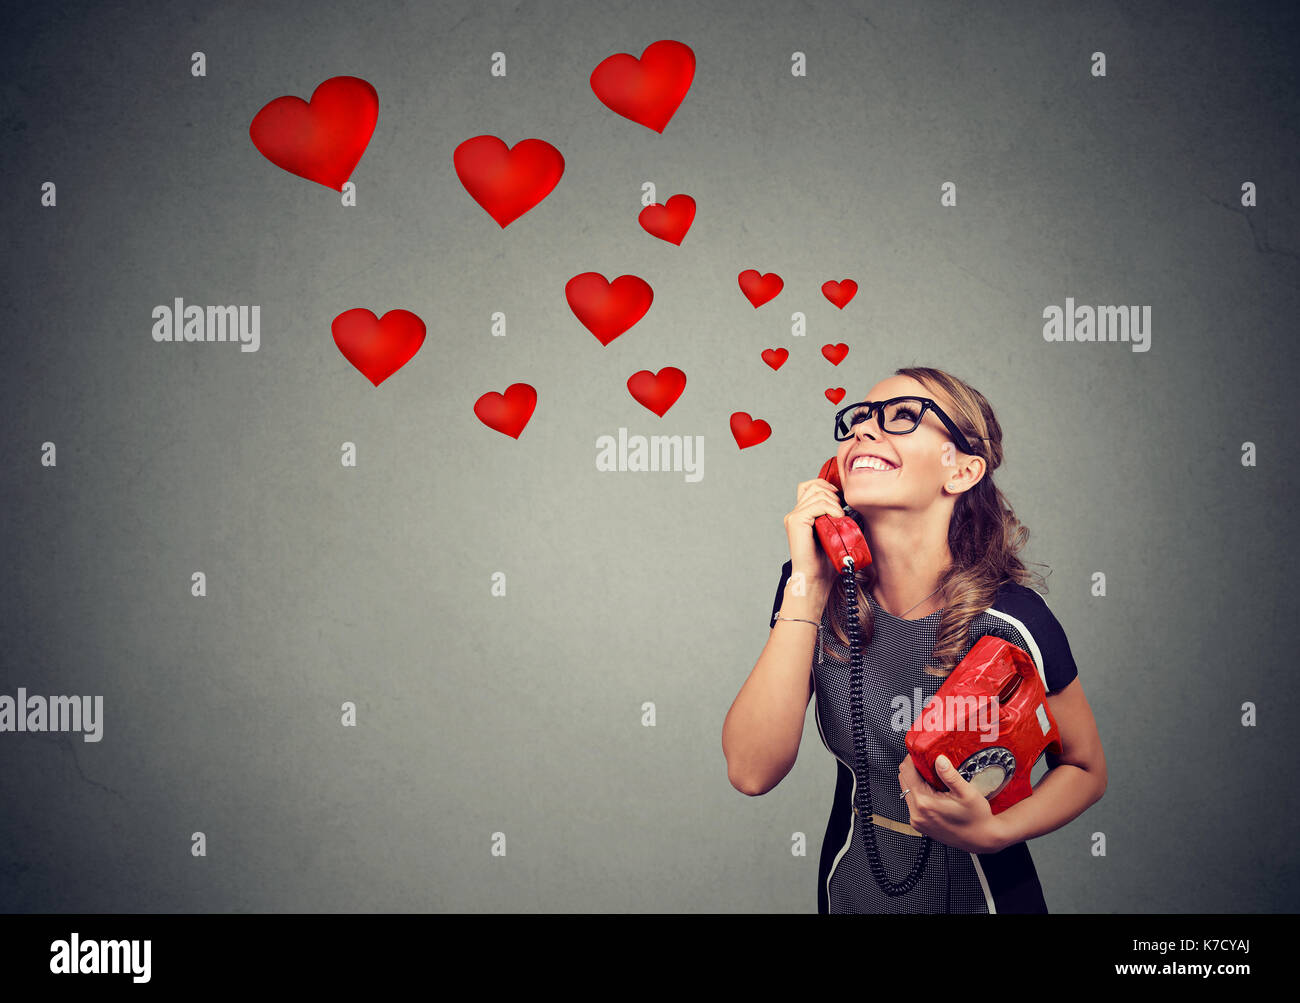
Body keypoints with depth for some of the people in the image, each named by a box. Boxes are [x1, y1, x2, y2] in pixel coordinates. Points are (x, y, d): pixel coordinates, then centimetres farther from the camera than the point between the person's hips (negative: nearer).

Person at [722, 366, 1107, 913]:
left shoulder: (1012, 622, -21)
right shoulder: (815, 590, -13)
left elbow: (1086, 768, -6)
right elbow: (752, 770, -23)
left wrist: (992, 832, -24)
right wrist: (807, 587, -28)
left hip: (984, 891, -2)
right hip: (851, 890, 3)